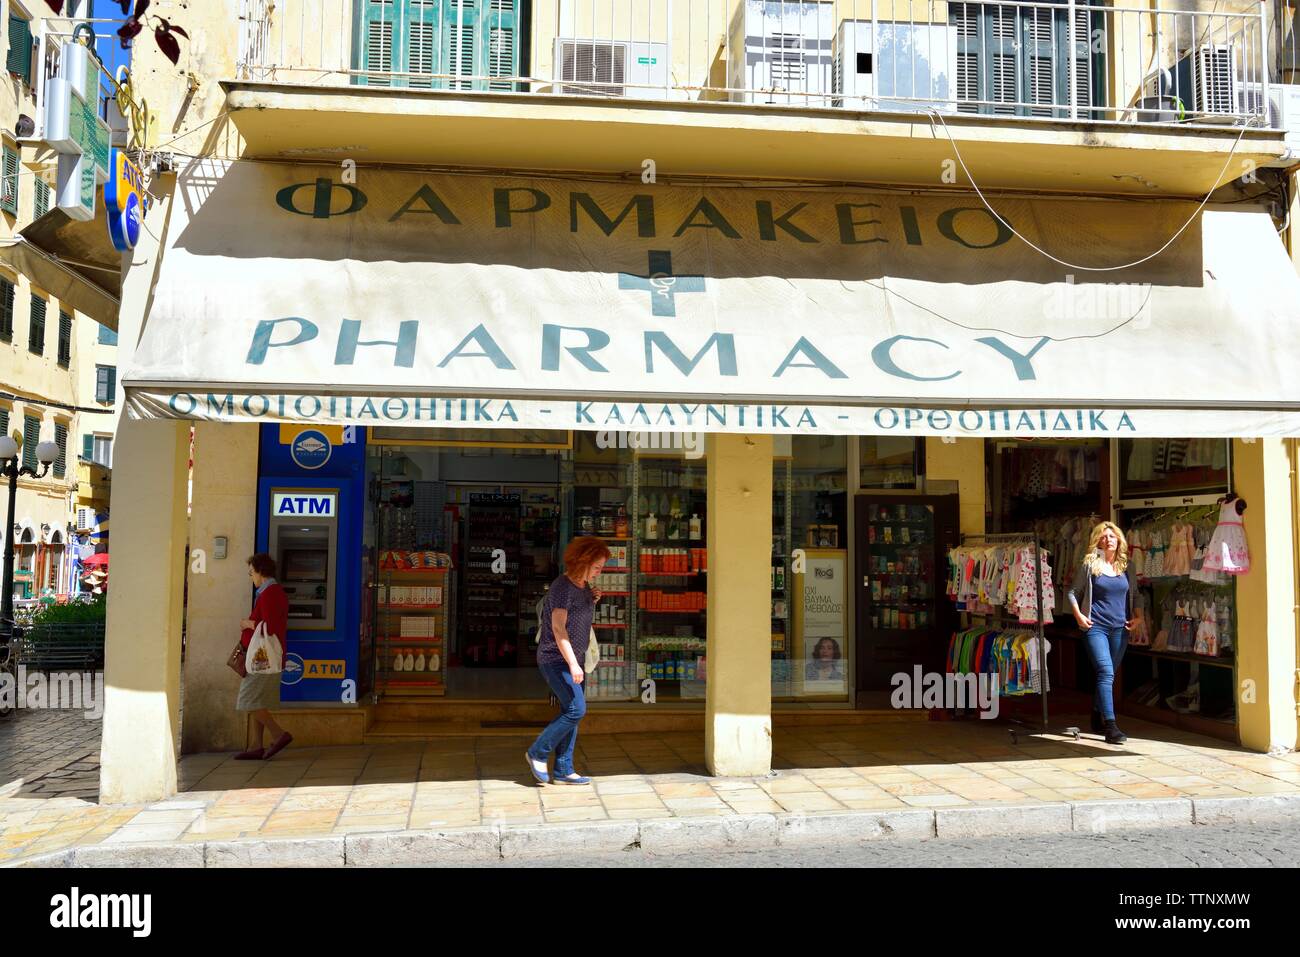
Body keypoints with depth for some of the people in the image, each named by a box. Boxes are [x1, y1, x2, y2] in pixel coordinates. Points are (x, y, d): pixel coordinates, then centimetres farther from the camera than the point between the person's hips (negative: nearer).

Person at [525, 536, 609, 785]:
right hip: (555, 660, -9)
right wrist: (573, 664, -28)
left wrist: (592, 601, 4)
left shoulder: (584, 587, 9)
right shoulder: (562, 587, -17)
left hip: (572, 659, 9)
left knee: (571, 712, 8)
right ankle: (538, 753, 2)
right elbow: (558, 628, -23)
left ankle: (563, 770, 14)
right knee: (576, 709, -14)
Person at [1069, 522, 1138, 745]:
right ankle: (1110, 726, -21)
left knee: (1109, 675, 12)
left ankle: (1097, 720, 28)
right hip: (1096, 627, -5)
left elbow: (1135, 595, 20)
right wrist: (1079, 616, -9)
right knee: (1105, 672, -17)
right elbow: (1073, 592, 3)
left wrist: (1135, 617, 6)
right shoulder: (1089, 565, -1)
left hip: (1120, 628, 5)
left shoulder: (1126, 567, 10)